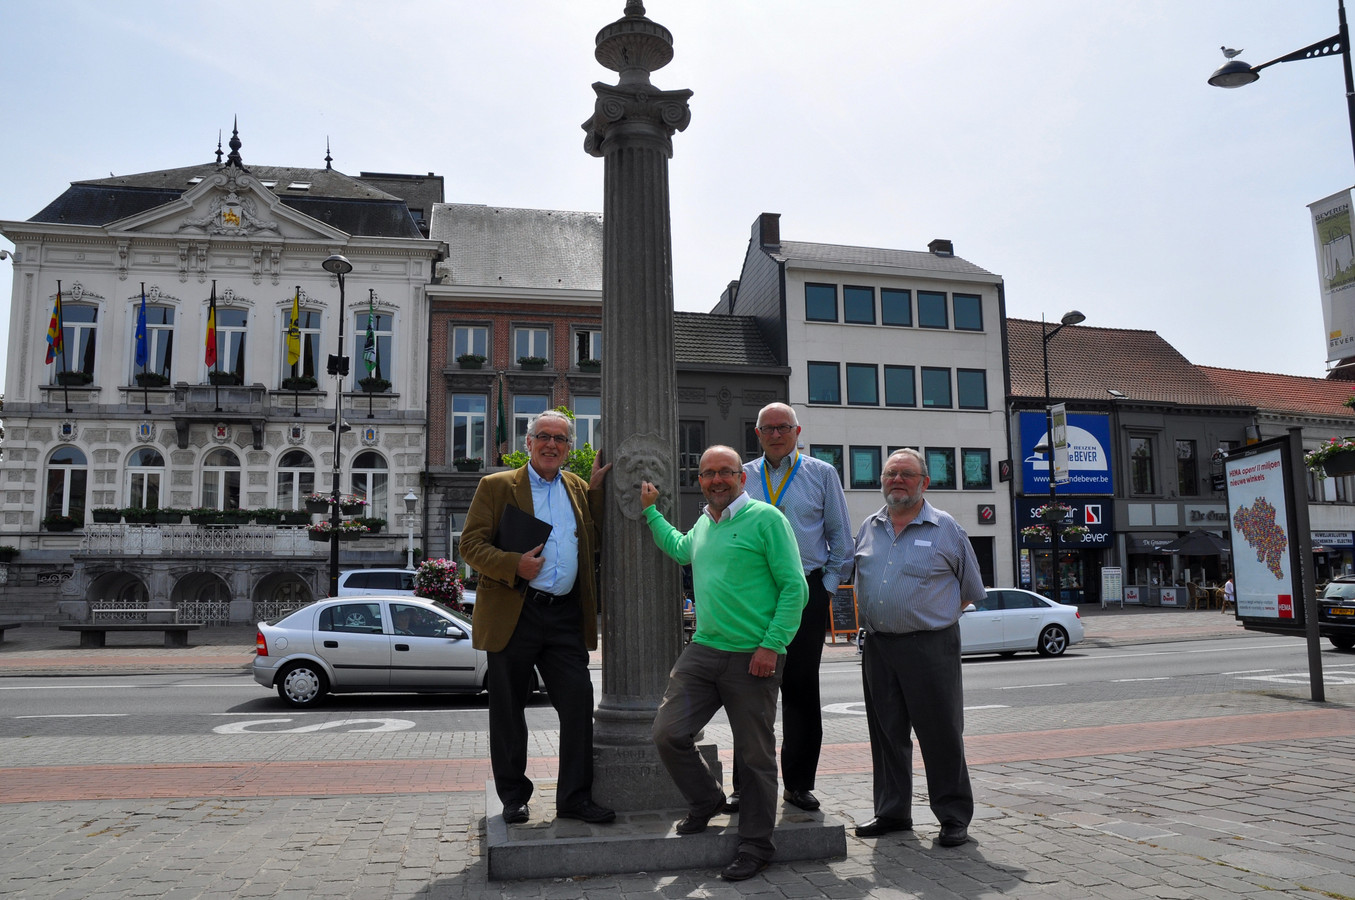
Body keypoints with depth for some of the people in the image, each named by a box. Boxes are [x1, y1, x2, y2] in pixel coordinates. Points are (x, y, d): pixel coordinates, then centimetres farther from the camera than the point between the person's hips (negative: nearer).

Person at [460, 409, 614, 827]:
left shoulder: (578, 488, 15)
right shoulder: (496, 486, 2)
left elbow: (595, 540, 13)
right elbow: (471, 545, -3)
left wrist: (596, 490, 6)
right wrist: (514, 565, -18)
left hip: (566, 616, 3)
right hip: (513, 615, -3)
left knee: (579, 704, -1)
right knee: (509, 711, 8)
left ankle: (575, 797, 12)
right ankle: (514, 799, 24)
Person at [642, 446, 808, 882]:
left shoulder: (766, 518, -6)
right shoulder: (703, 524, 14)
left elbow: (795, 587, -10)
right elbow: (680, 549, 39)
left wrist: (772, 645, -16)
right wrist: (650, 510, 35)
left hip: (753, 657, -6)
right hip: (703, 649, 6)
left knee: (755, 755, 5)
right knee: (668, 733, 0)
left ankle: (755, 845, 21)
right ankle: (706, 800, 27)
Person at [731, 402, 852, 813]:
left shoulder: (821, 474, 8)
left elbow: (841, 538, 9)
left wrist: (827, 587, 2)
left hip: (806, 592, -1)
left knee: (801, 689, 4)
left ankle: (799, 783, 16)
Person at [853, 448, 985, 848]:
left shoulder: (946, 529, -1)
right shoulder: (868, 528, 11)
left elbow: (971, 590, 9)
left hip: (930, 646, -4)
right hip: (878, 646, 5)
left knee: (941, 733, 1)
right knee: (886, 732, 11)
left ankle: (954, 817, 15)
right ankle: (892, 812, 23)